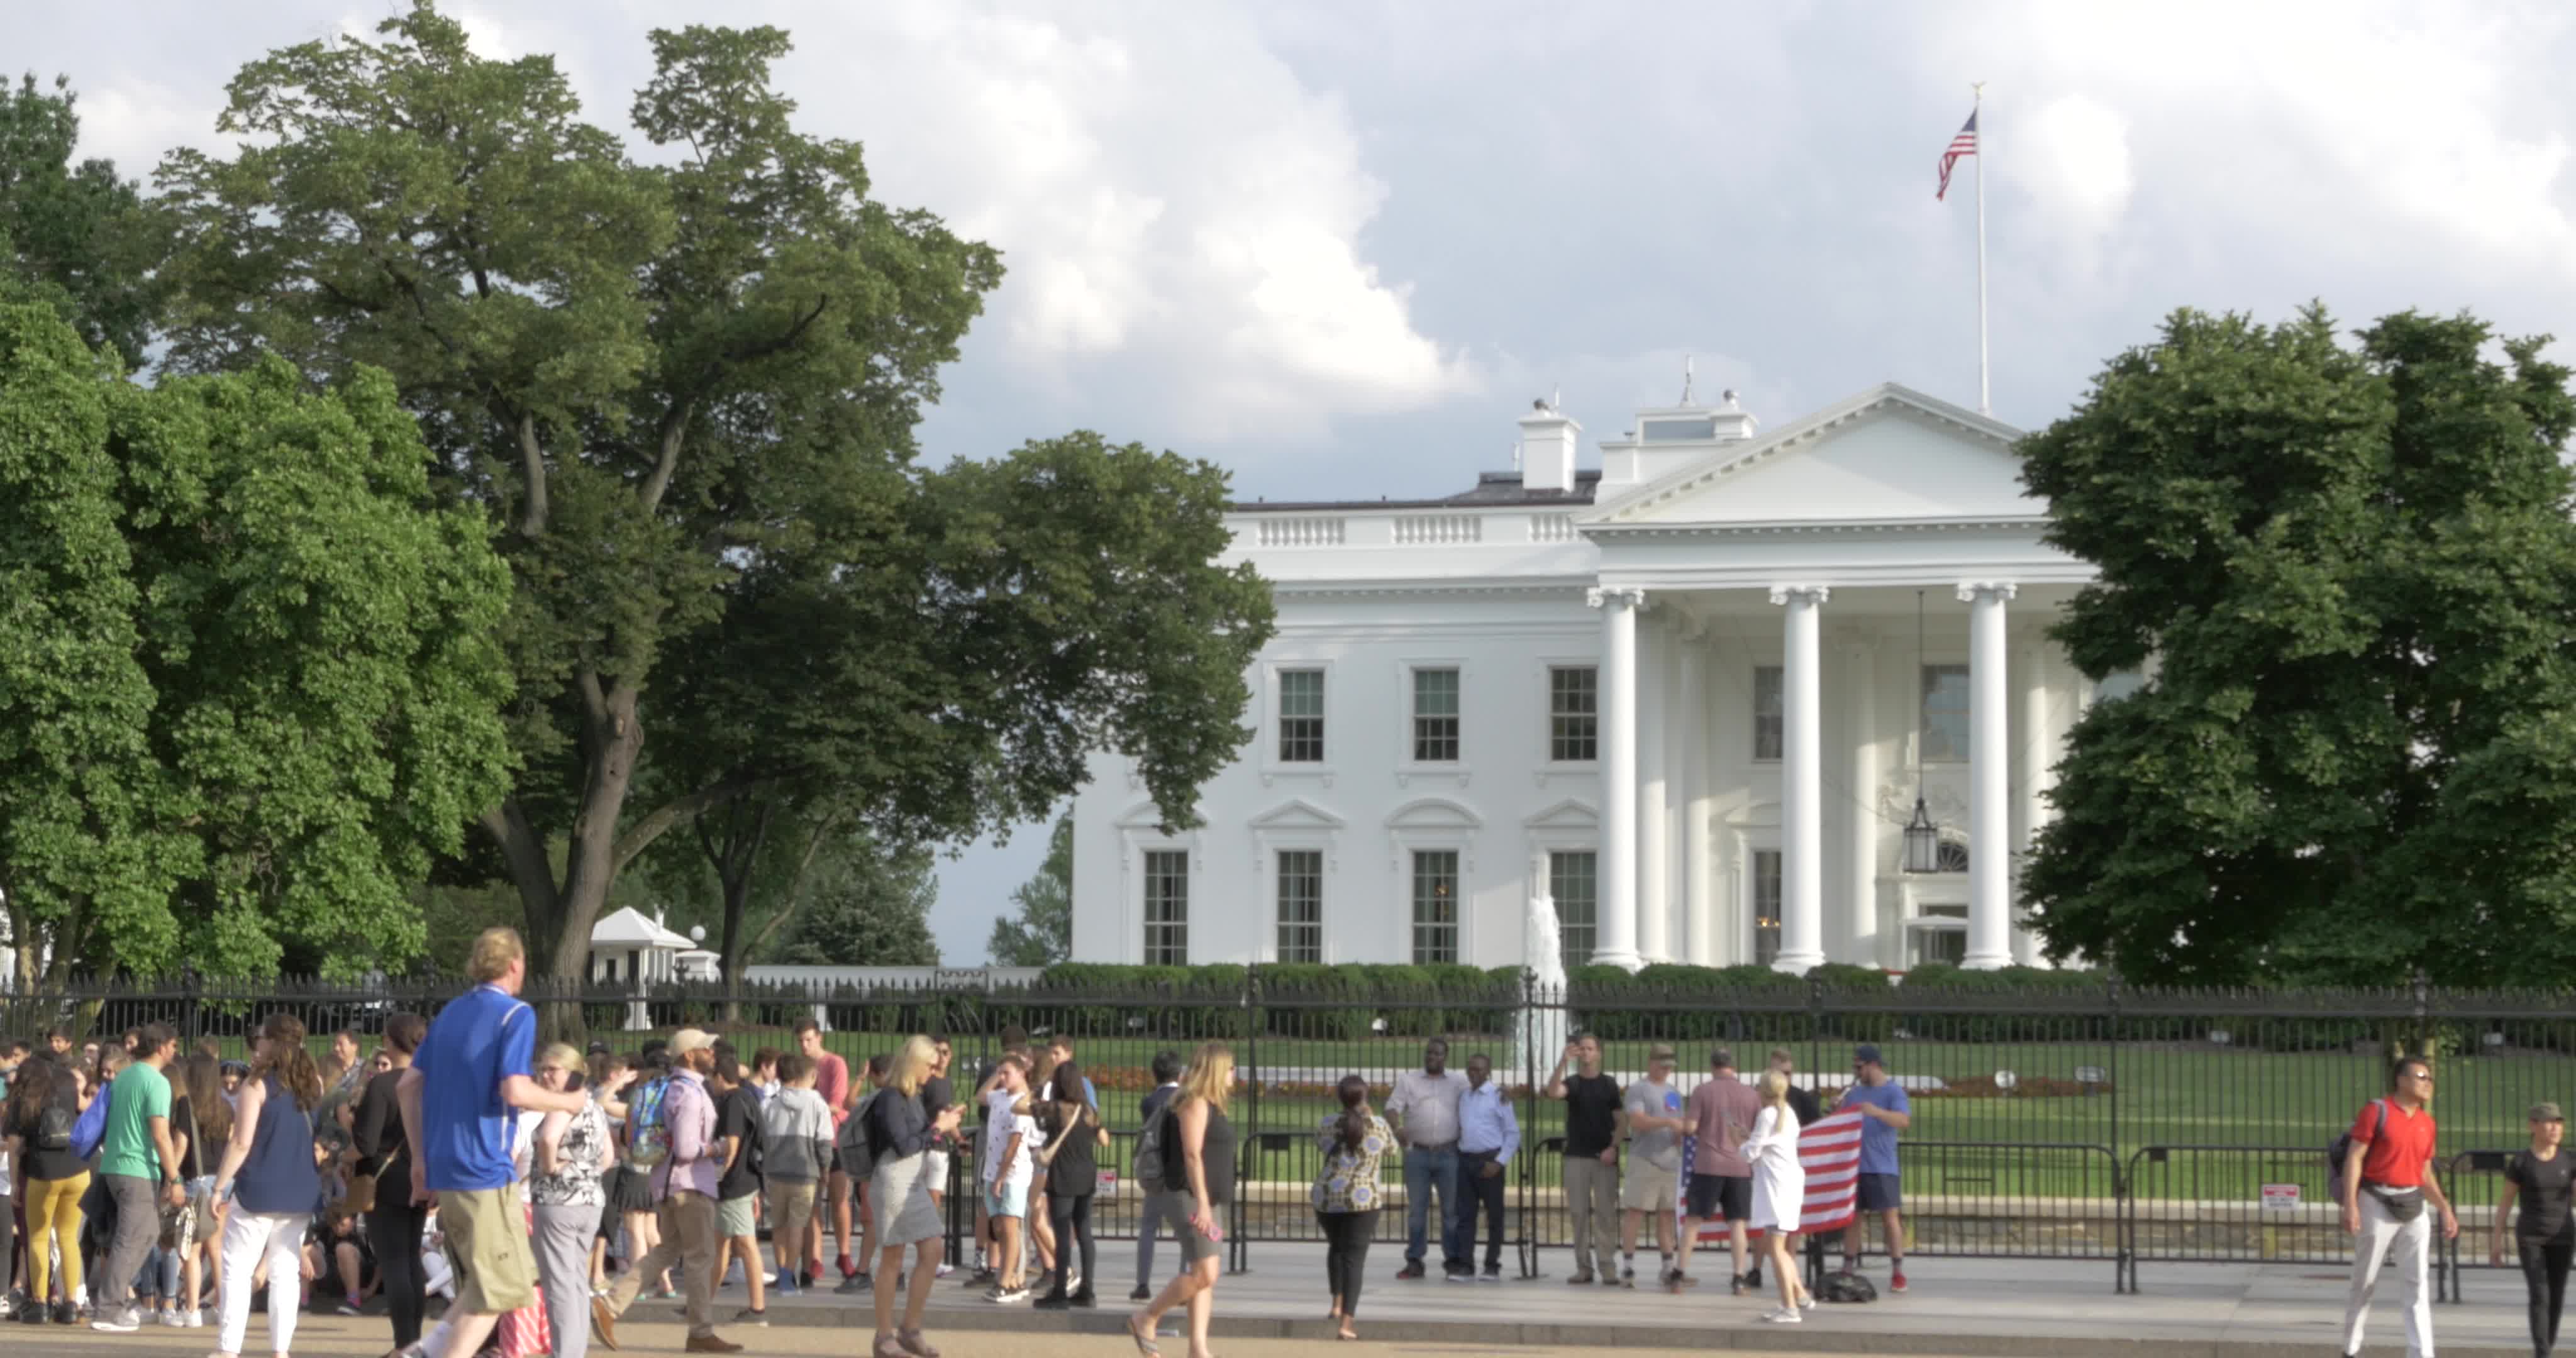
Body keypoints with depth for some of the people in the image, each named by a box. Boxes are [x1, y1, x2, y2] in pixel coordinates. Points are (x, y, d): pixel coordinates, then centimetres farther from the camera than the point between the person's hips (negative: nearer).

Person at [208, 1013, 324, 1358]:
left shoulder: (258, 1084, -8)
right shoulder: (314, 1083, 7)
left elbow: (242, 1142, -13)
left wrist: (219, 1187, -8)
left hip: (258, 1192, -5)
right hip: (301, 1194, 5)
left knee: (237, 1271, 0)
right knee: (285, 1273, 7)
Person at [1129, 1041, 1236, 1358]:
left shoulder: (1210, 1105, 19)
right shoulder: (1195, 1103, -11)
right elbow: (1192, 1155, -19)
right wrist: (1201, 1202, -24)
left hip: (1208, 1201, 10)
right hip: (1194, 1200, -10)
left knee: (1205, 1278, 5)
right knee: (1203, 1273, -15)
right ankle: (1145, 1319, -1)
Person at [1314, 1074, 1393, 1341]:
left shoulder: (1330, 1122, 0)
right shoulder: (1379, 1125, -3)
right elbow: (1390, 1147, 17)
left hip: (1327, 1197, 2)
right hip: (1362, 1199, -2)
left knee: (1336, 1247, 28)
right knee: (1354, 1258, -1)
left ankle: (1337, 1304, 23)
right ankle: (1346, 1324, -9)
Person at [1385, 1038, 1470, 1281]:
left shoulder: (1459, 1082, 8)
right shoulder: (1408, 1080, 7)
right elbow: (1393, 1107, -1)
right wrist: (1398, 1127, -20)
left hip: (1449, 1154, 0)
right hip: (1417, 1153, 0)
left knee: (1452, 1209, 2)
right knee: (1416, 1209, 3)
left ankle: (1454, 1260, 10)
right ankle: (1414, 1262, 7)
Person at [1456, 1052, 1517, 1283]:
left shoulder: (1498, 1096, -4)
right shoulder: (1463, 1097, 13)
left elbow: (1513, 1133, -5)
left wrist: (1499, 1162, -11)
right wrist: (1456, 1156, 7)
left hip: (1489, 1160, -5)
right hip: (1465, 1160, 5)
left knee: (1494, 1215, 2)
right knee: (1465, 1214, 3)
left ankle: (1492, 1266, 8)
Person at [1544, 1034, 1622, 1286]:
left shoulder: (1609, 1085, 6)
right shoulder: (1572, 1083, 6)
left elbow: (1621, 1119, 4)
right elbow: (1553, 1092, -16)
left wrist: (1613, 1147, -10)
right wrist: (1563, 1062, -27)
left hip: (1604, 1158, -1)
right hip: (1577, 1156, 1)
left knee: (1606, 1213, -3)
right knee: (1578, 1213, 2)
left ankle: (1608, 1268, -3)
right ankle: (1583, 1267, 7)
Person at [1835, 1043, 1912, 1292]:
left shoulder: (1893, 1091, -5)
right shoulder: (1854, 1092, 13)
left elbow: (1904, 1120, -20)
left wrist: (1877, 1112, -36)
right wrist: (1838, 1110, -7)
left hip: (1882, 1167, -6)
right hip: (1854, 1166, 6)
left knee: (1890, 1217, -7)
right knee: (1853, 1217, 10)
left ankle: (1898, 1272, -5)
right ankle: (1848, 1269, 17)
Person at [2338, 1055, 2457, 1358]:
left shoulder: (2427, 1122, 11)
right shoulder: (2376, 1111, -7)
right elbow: (2354, 1158, -11)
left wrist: (2446, 1209, 9)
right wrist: (2350, 1205, -19)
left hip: (2413, 1207, 5)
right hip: (2378, 1206, -5)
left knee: (2418, 1284, -2)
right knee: (2365, 1282, 4)